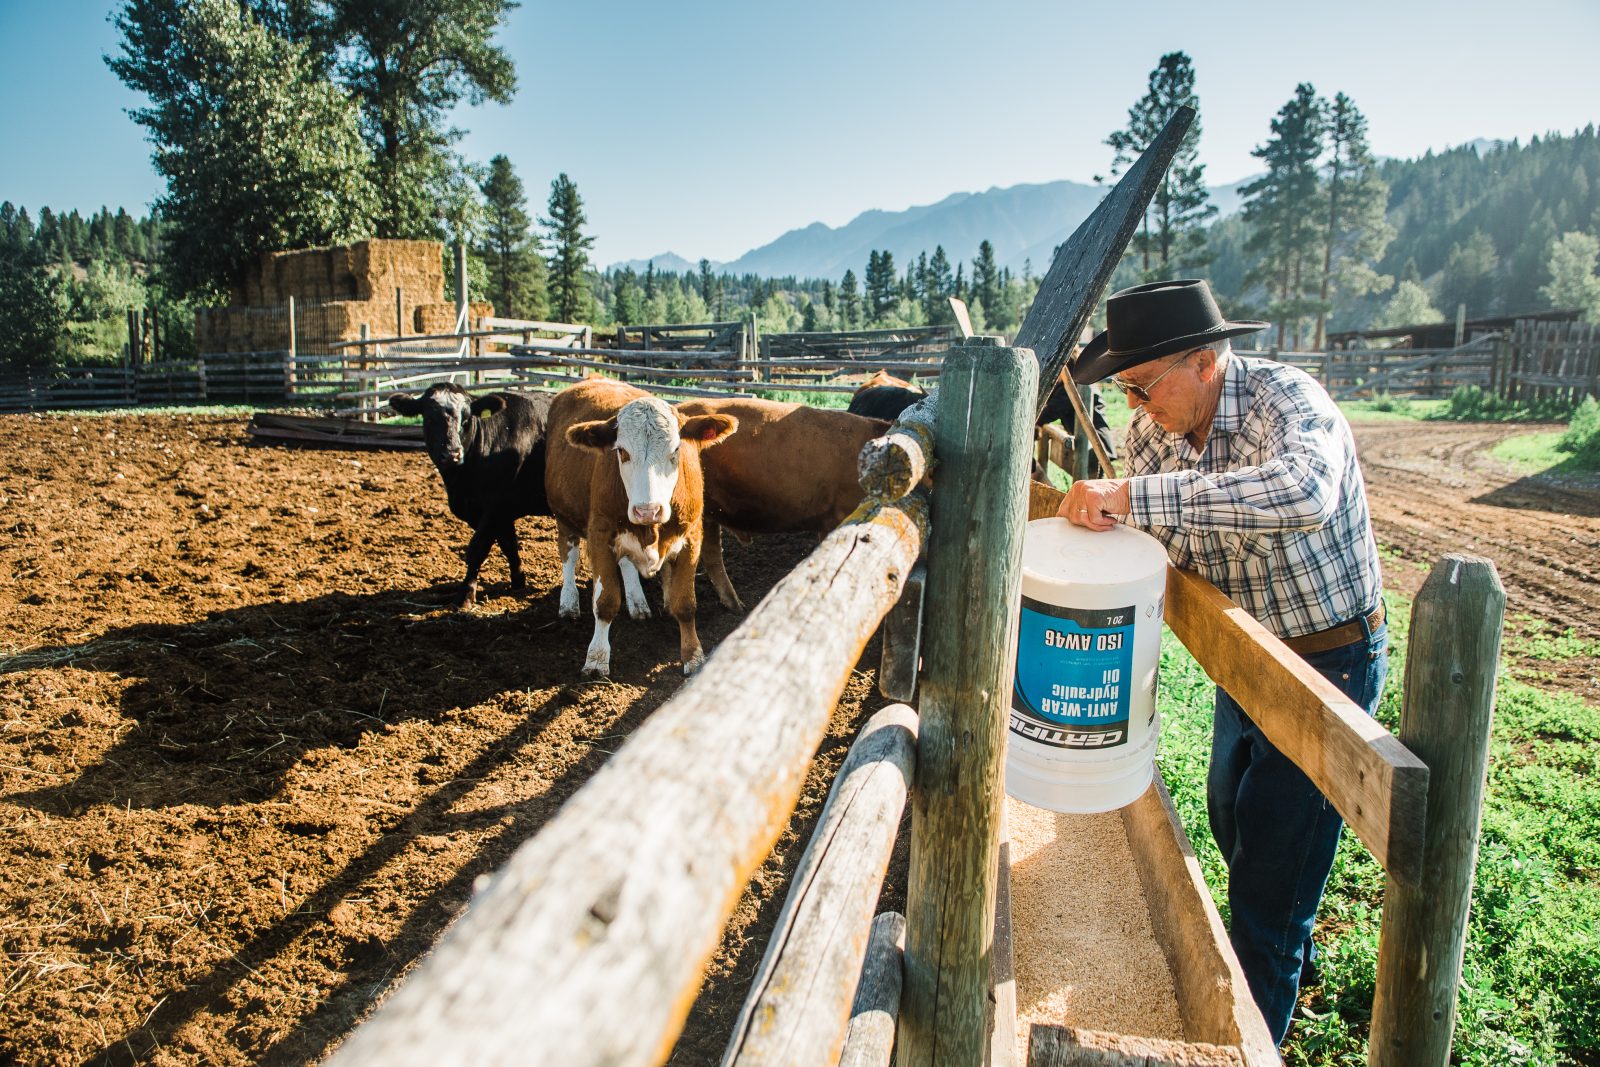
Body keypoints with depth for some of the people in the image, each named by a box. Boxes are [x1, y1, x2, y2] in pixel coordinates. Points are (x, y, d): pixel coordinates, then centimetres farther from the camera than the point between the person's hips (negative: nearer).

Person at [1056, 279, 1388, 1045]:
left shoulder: (1285, 399, -28)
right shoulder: (1151, 431, -7)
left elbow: (1305, 492, -51)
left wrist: (1135, 493, -52)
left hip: (1328, 662, -8)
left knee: (1269, 874, -1)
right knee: (1231, 824, 27)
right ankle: (1289, 955, 56)